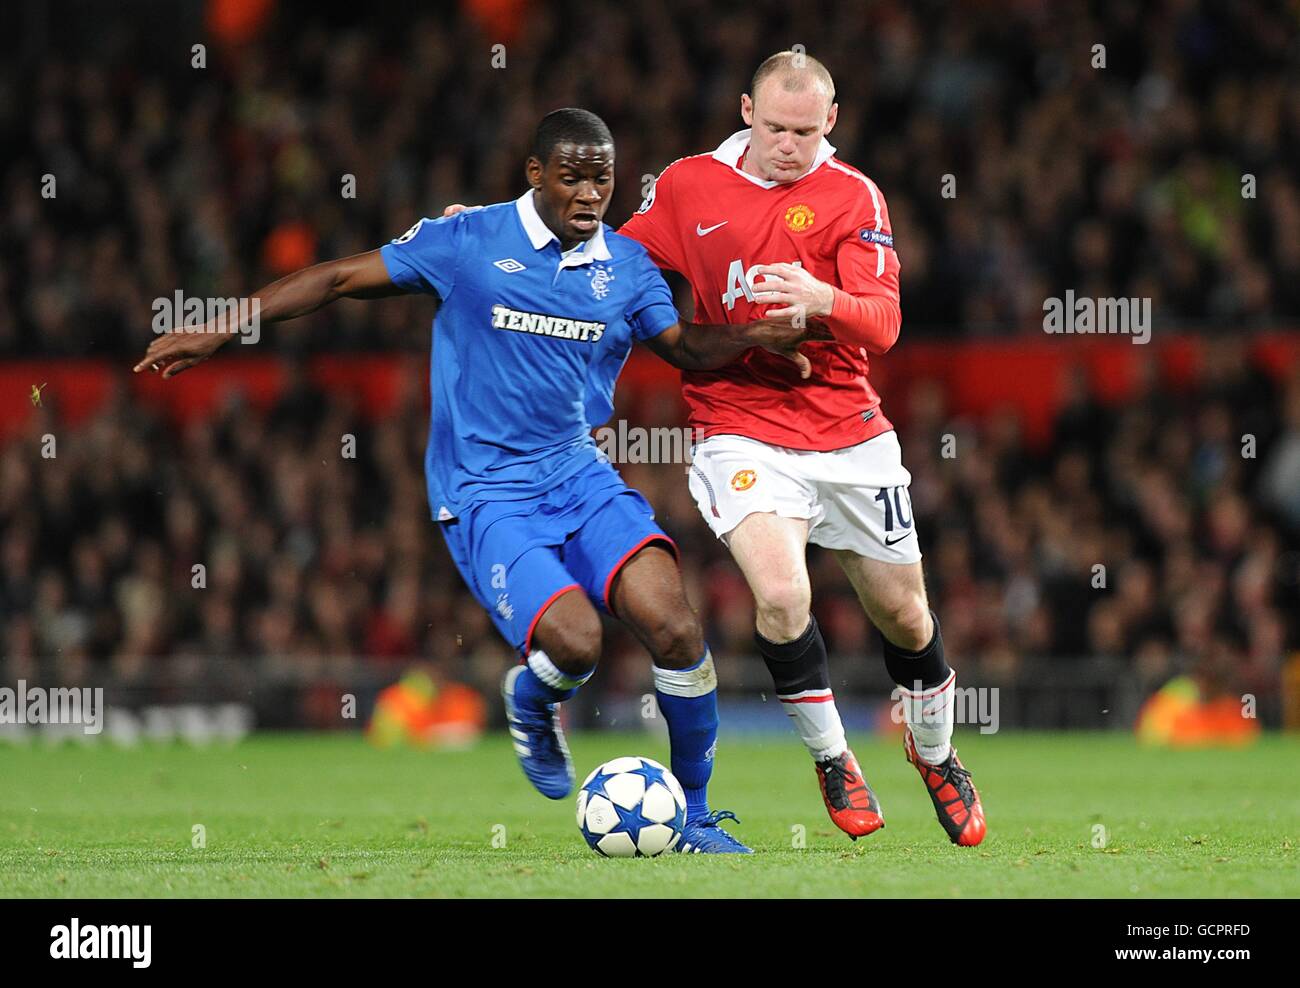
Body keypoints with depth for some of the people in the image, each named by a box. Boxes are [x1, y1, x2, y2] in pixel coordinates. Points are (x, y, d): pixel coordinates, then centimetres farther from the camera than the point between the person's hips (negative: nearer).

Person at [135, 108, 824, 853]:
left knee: (673, 624, -20)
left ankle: (695, 818, -2)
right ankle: (531, 707, 13)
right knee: (574, 640, -26)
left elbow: (686, 347, 16)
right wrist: (217, 334, 2)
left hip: (579, 476, 4)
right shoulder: (468, 243, -4)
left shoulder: (626, 263, 7)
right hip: (484, 493, -4)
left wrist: (755, 336, -5)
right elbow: (341, 279, 2)